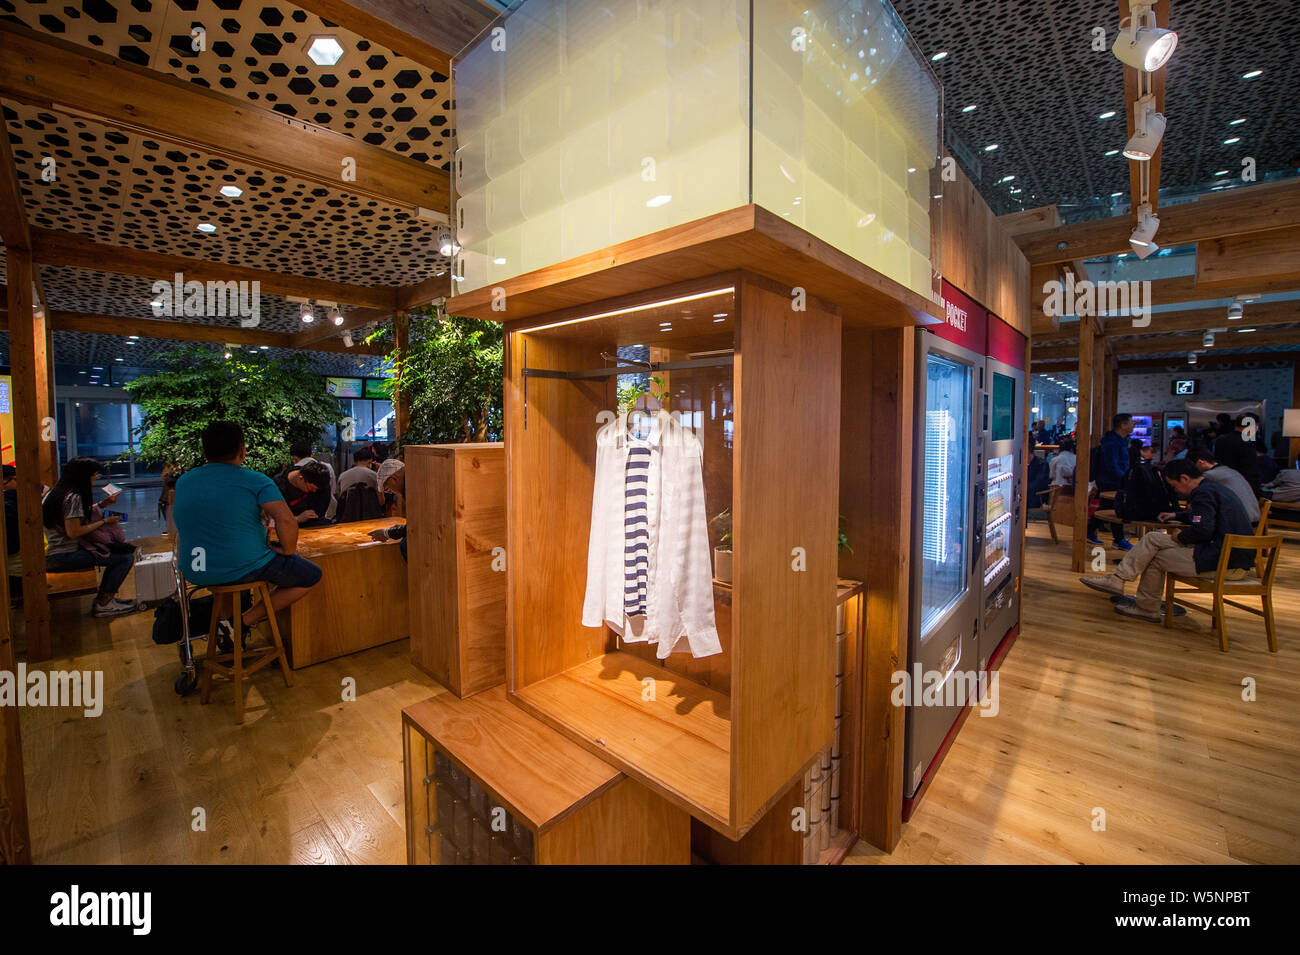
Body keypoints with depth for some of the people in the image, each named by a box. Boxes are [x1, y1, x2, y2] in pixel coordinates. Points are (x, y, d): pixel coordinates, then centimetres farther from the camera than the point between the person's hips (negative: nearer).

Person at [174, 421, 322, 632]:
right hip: (243, 570, -7)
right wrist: (288, 550, -7)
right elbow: (286, 520, -26)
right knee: (311, 575, 9)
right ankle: (248, 619, 2)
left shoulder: (183, 481, 7)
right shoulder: (255, 481, -12)